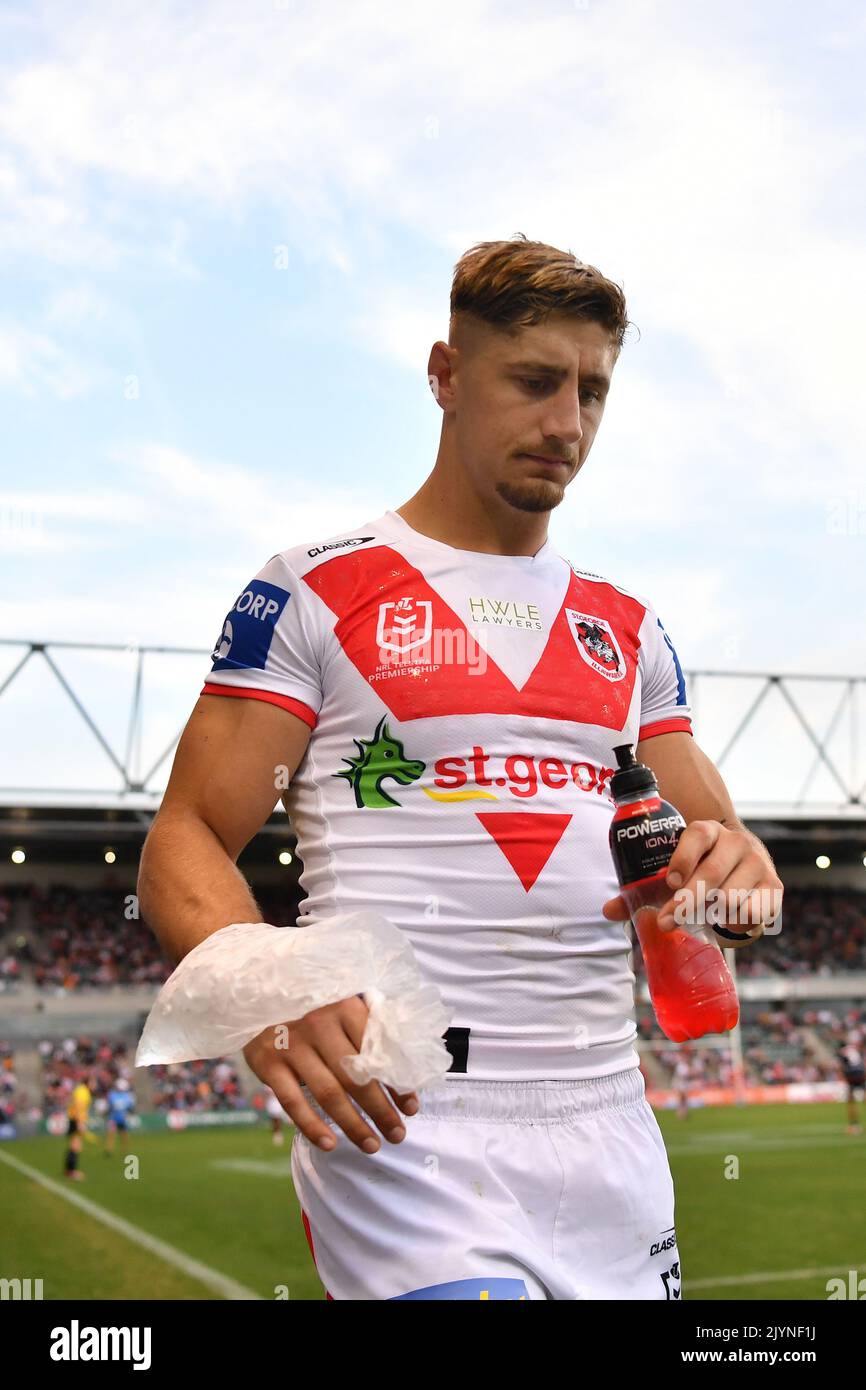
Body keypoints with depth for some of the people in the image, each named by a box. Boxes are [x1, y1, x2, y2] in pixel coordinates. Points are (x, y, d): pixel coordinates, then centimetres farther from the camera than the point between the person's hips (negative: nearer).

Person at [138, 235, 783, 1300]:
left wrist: (737, 873, -9)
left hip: (609, 1139, 6)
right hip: (398, 1132, -5)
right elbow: (186, 845, -4)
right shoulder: (313, 593, 0)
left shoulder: (627, 630, 16)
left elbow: (715, 836, 17)